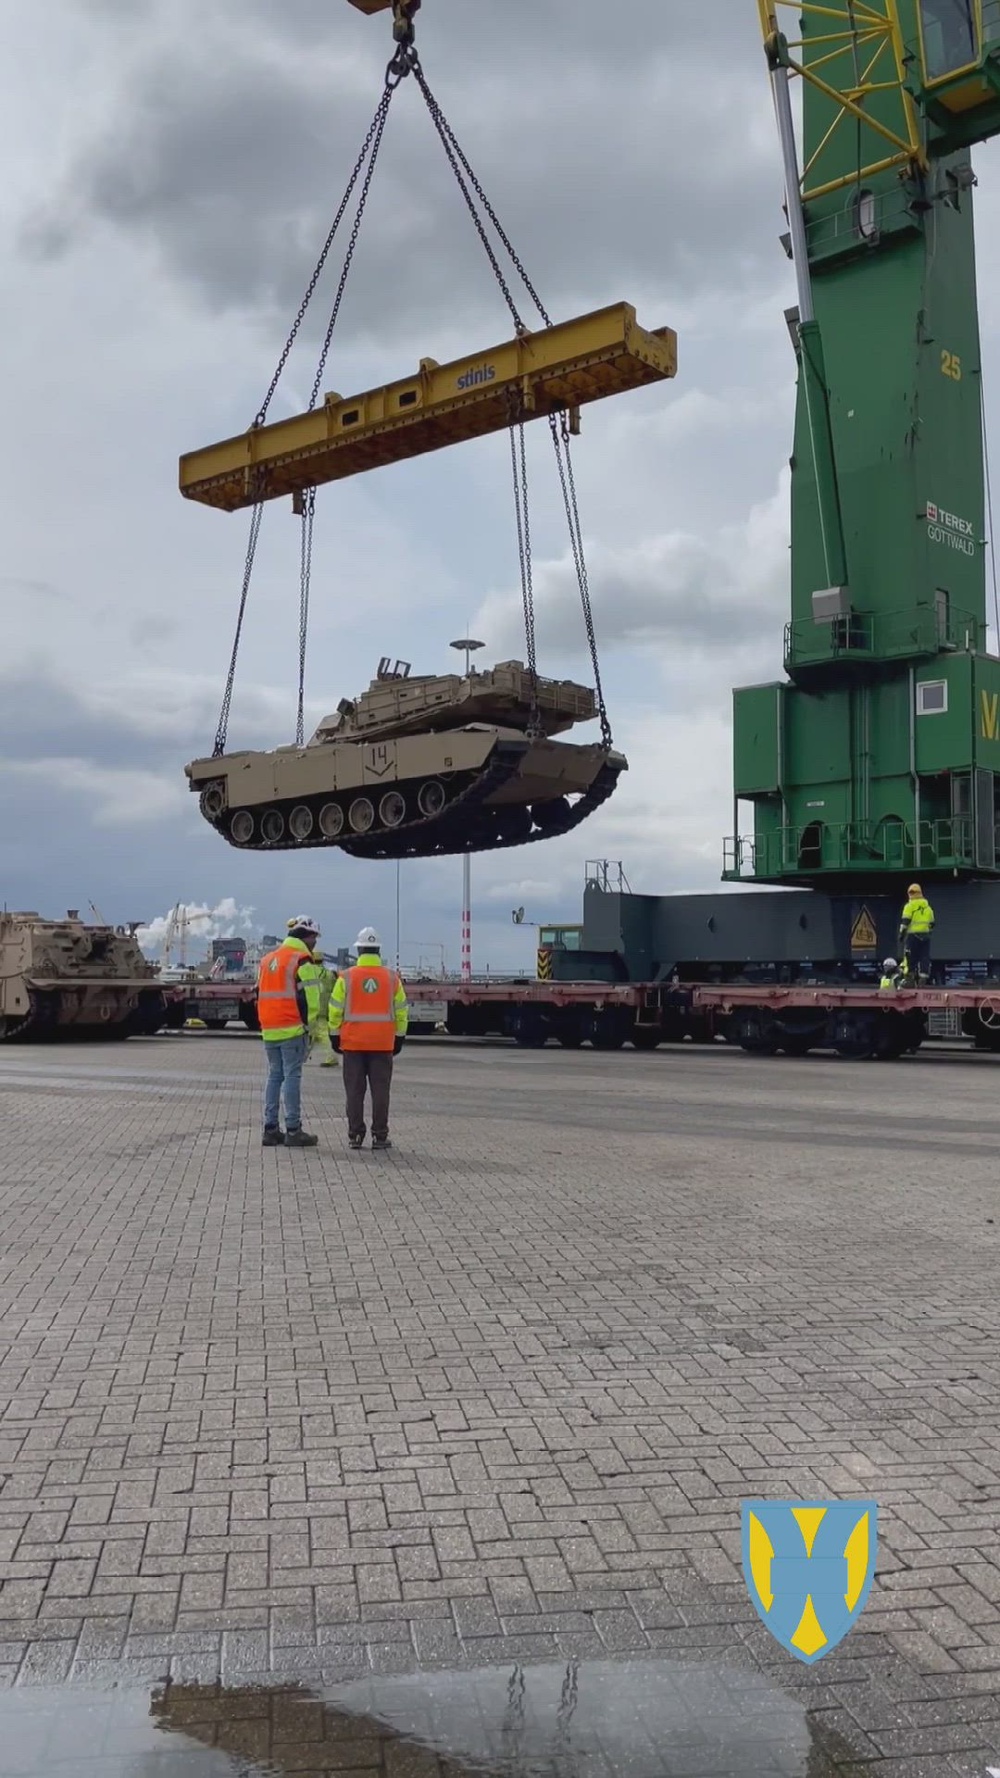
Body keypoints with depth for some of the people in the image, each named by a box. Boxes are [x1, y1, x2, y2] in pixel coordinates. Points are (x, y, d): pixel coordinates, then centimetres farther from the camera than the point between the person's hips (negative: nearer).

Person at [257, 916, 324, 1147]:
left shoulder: (267, 959, 18)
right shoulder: (302, 960, -8)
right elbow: (309, 997, -14)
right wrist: (309, 1024, -4)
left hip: (269, 1030, 7)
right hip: (292, 1029, -7)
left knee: (274, 1076, 12)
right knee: (292, 1076, -5)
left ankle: (271, 1129, 12)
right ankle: (293, 1131, -4)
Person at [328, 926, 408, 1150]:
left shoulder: (346, 977, -4)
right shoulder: (391, 978, 1)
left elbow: (335, 1010, -1)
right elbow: (401, 1011, 6)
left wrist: (335, 1036, 10)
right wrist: (399, 1038, 15)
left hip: (352, 1043, 0)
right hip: (383, 1044, 1)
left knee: (355, 1091, 6)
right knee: (380, 1090, 5)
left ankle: (355, 1135, 7)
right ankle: (380, 1136, 5)